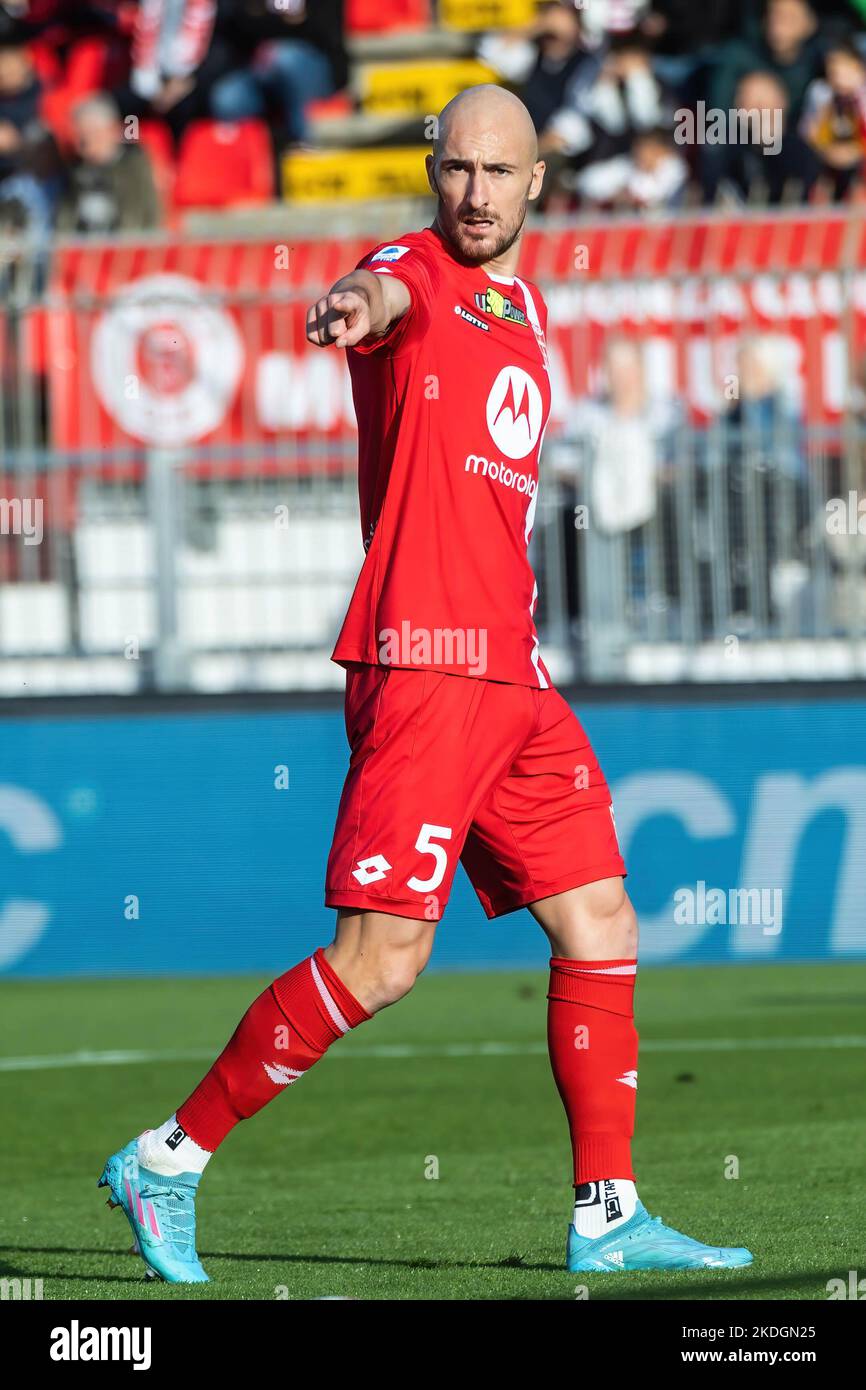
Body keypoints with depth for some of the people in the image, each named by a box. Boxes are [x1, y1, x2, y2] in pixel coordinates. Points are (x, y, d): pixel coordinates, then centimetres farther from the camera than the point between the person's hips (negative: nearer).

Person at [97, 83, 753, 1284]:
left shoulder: (529, 311, 20)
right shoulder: (412, 273, -4)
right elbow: (389, 298, -31)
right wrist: (360, 309, -53)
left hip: (512, 674, 8)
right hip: (424, 662, -8)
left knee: (601, 928, 7)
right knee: (381, 961, -12)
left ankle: (608, 1217, 13)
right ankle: (169, 1160, -2)